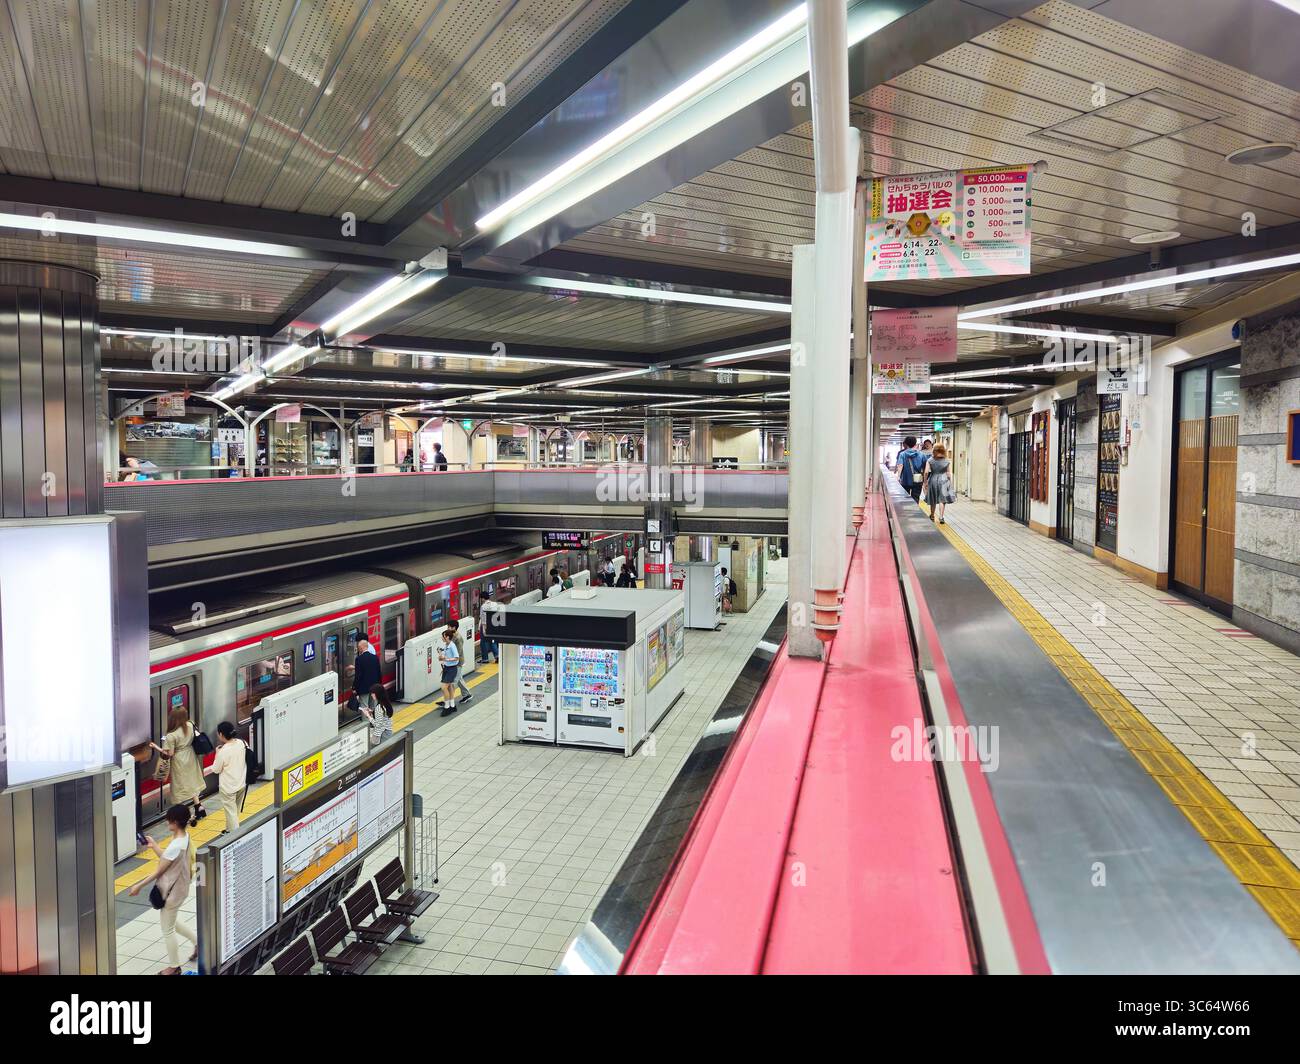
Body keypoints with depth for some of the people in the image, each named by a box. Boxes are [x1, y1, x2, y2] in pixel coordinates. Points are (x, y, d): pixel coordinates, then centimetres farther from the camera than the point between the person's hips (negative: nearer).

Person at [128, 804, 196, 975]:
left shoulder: (175, 845, -31)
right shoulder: (184, 836, -3)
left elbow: (159, 871, -21)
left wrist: (139, 886, -11)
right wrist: (154, 846, 9)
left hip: (172, 892, -9)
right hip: (178, 887, 9)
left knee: (167, 930, 11)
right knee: (171, 923, 28)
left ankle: (174, 967, 27)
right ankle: (197, 941, 35)